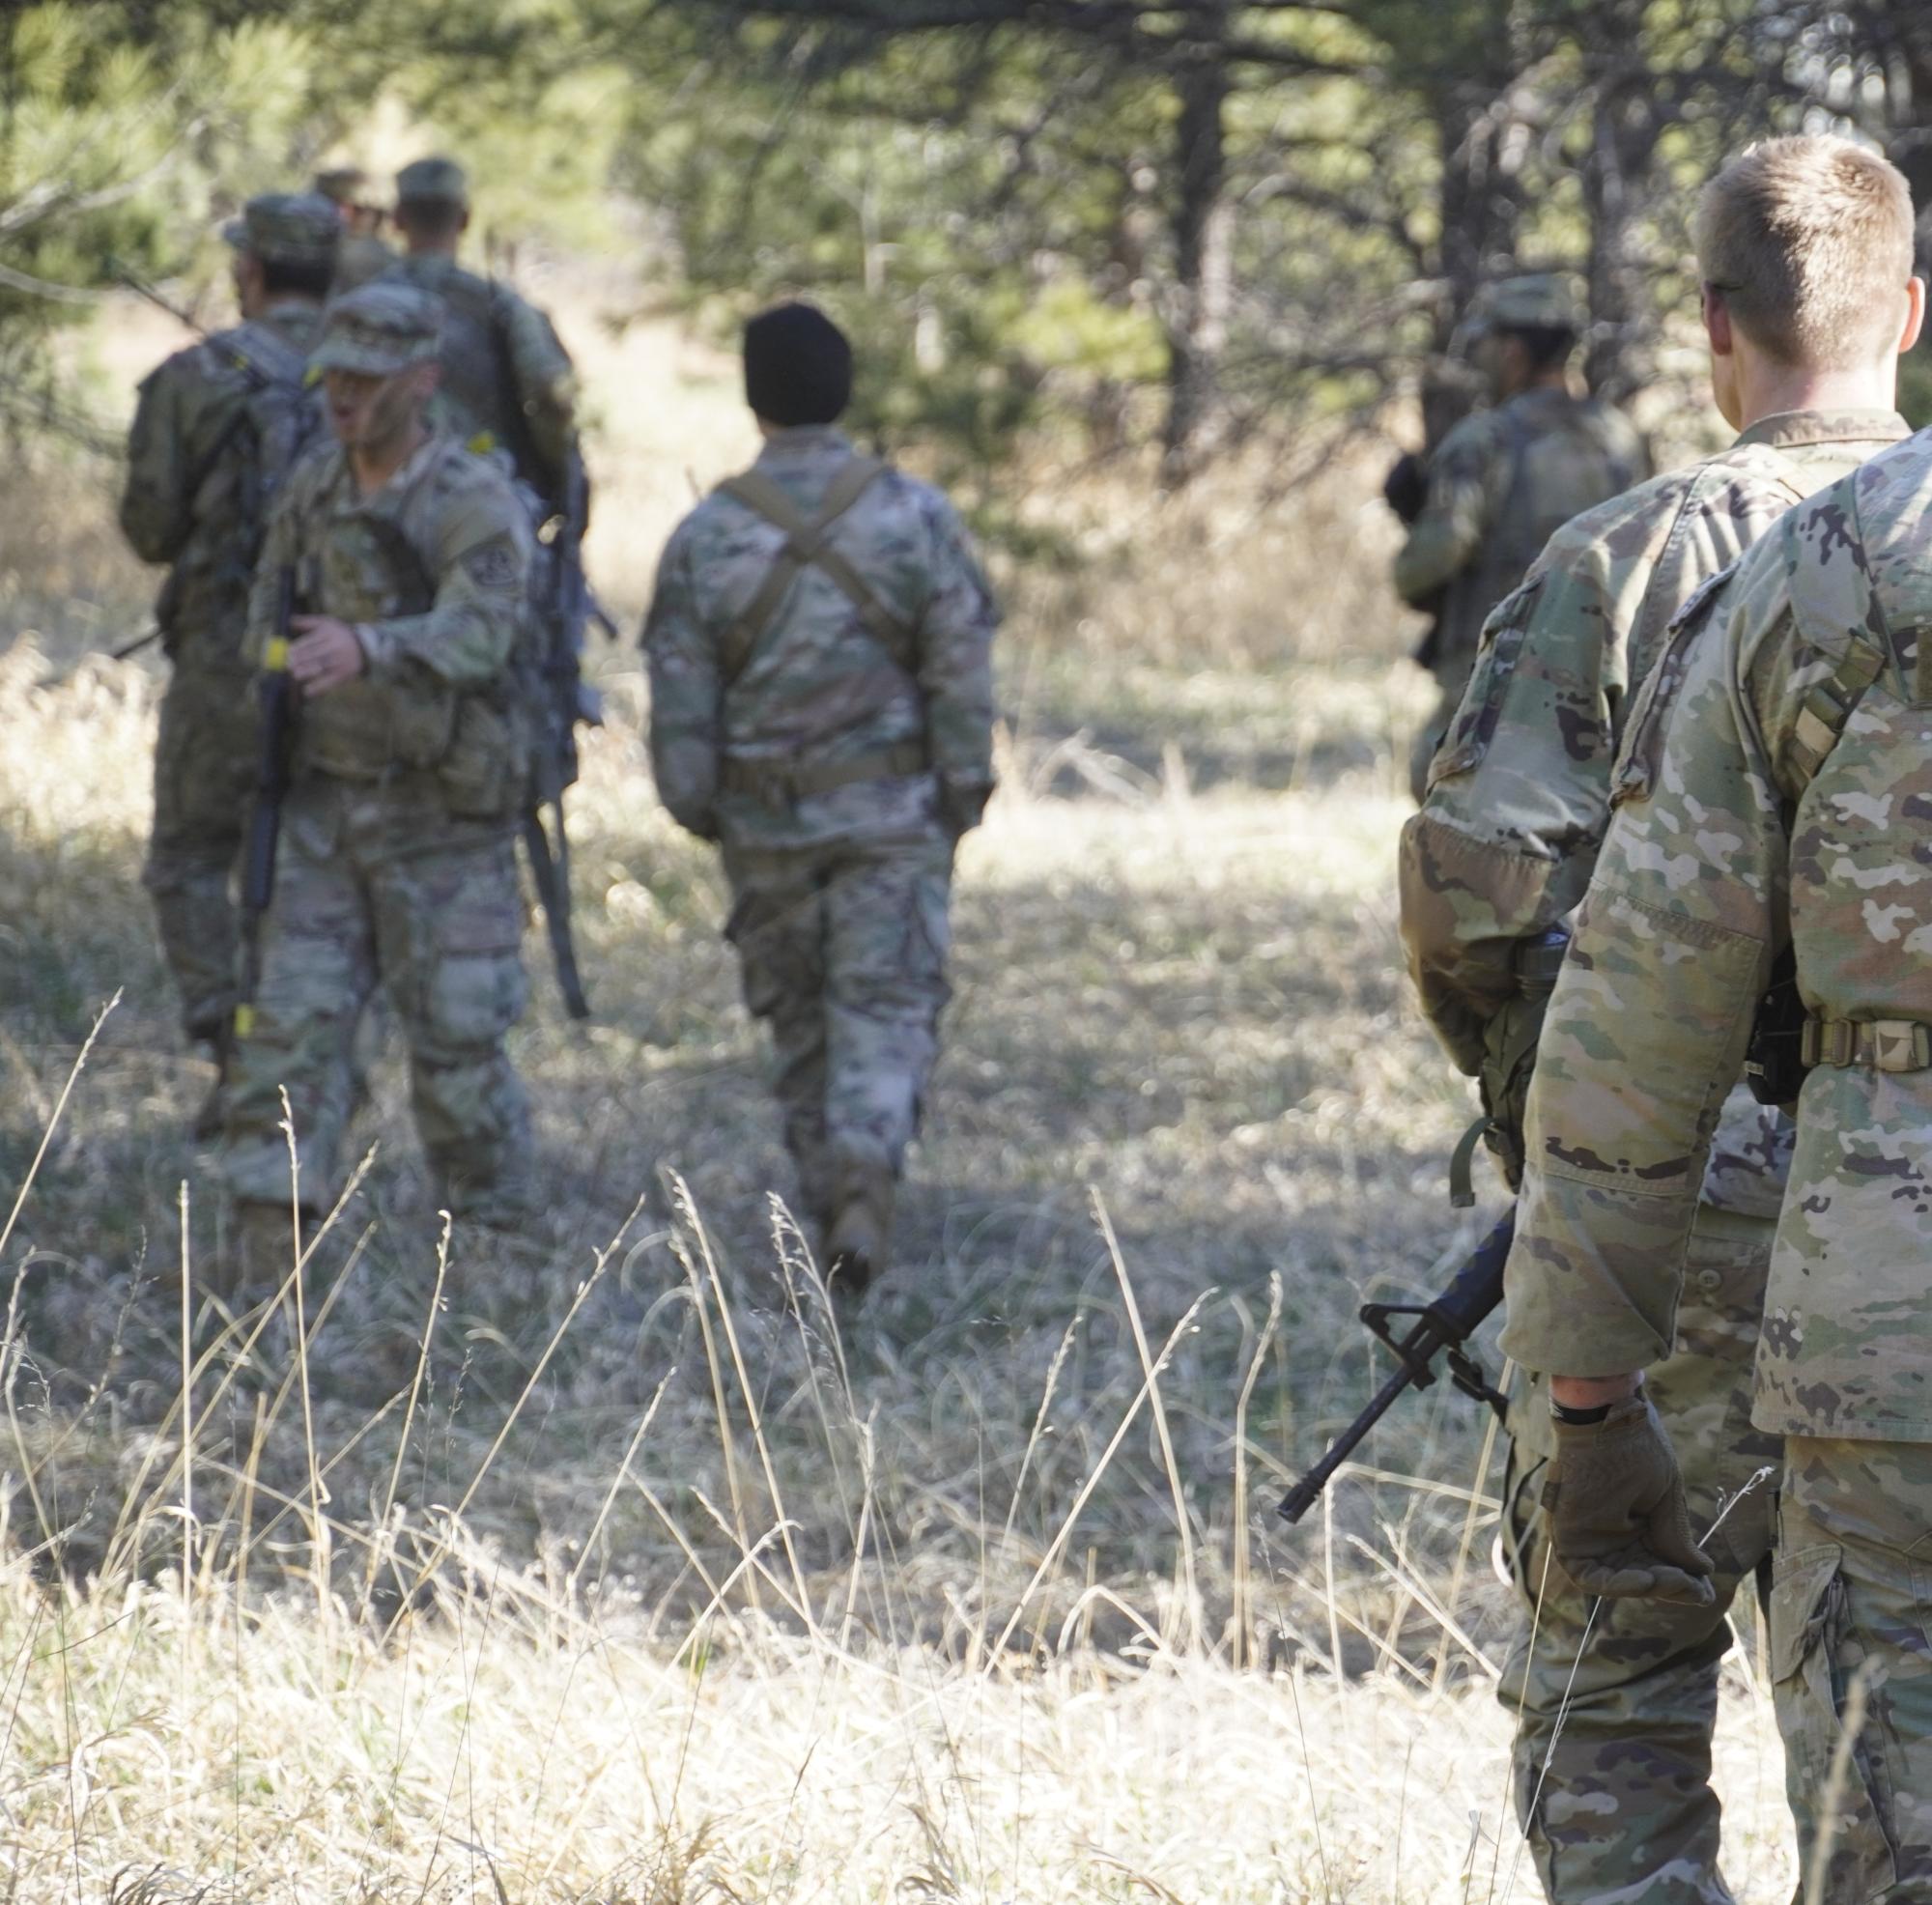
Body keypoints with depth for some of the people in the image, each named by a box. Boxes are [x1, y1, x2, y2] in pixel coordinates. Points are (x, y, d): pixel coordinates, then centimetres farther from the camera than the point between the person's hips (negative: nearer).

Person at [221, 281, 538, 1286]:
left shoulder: (478, 505, -17)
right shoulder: (312, 492, 4)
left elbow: (478, 634, -35)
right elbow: (270, 619, 19)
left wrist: (365, 648, -52)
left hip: (446, 821, -5)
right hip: (326, 807, 5)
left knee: (457, 1044, 1)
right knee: (292, 1025, -6)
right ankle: (261, 1266, -9)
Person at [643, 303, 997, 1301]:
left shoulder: (704, 536, -4)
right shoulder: (915, 517, -5)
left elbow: (679, 702, -2)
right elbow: (961, 676, -5)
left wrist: (696, 809, 10)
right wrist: (961, 800, 4)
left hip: (765, 821, 1)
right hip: (892, 815, -1)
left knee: (800, 1026, 14)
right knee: (884, 1013, -1)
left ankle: (833, 1217, 19)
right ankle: (865, 1183, -23)